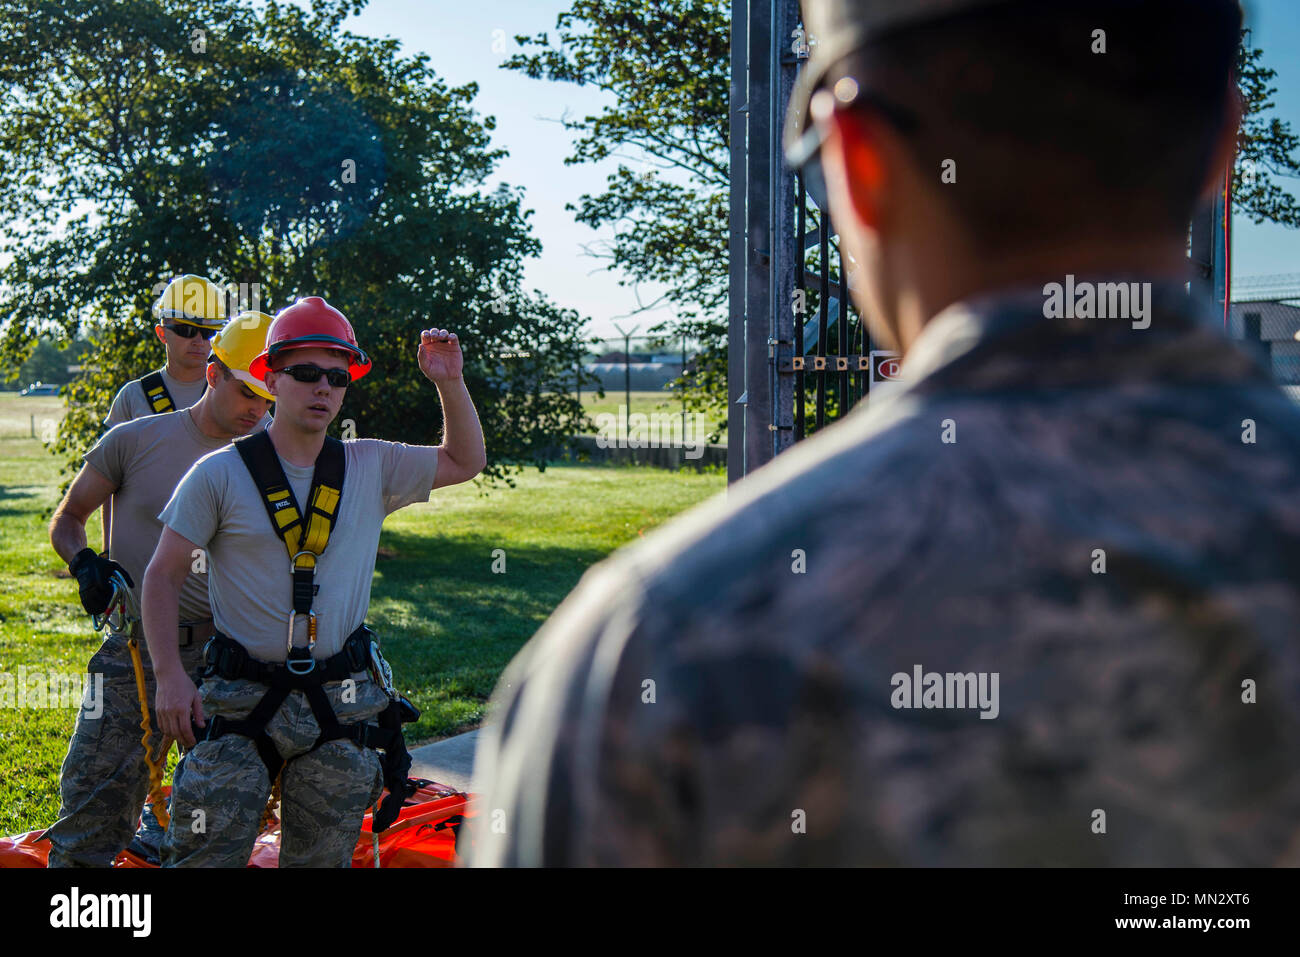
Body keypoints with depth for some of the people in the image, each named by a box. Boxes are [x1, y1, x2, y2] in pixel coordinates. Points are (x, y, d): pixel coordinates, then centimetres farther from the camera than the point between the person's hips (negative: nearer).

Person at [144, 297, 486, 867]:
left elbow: (465, 462, 16)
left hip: (340, 703, 3)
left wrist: (450, 384, 1)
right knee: (205, 857, -5)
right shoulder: (220, 475, -3)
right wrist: (169, 674, -11)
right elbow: (163, 577, -1)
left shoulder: (372, 468, 6)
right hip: (239, 700, -3)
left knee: (321, 860, 10)